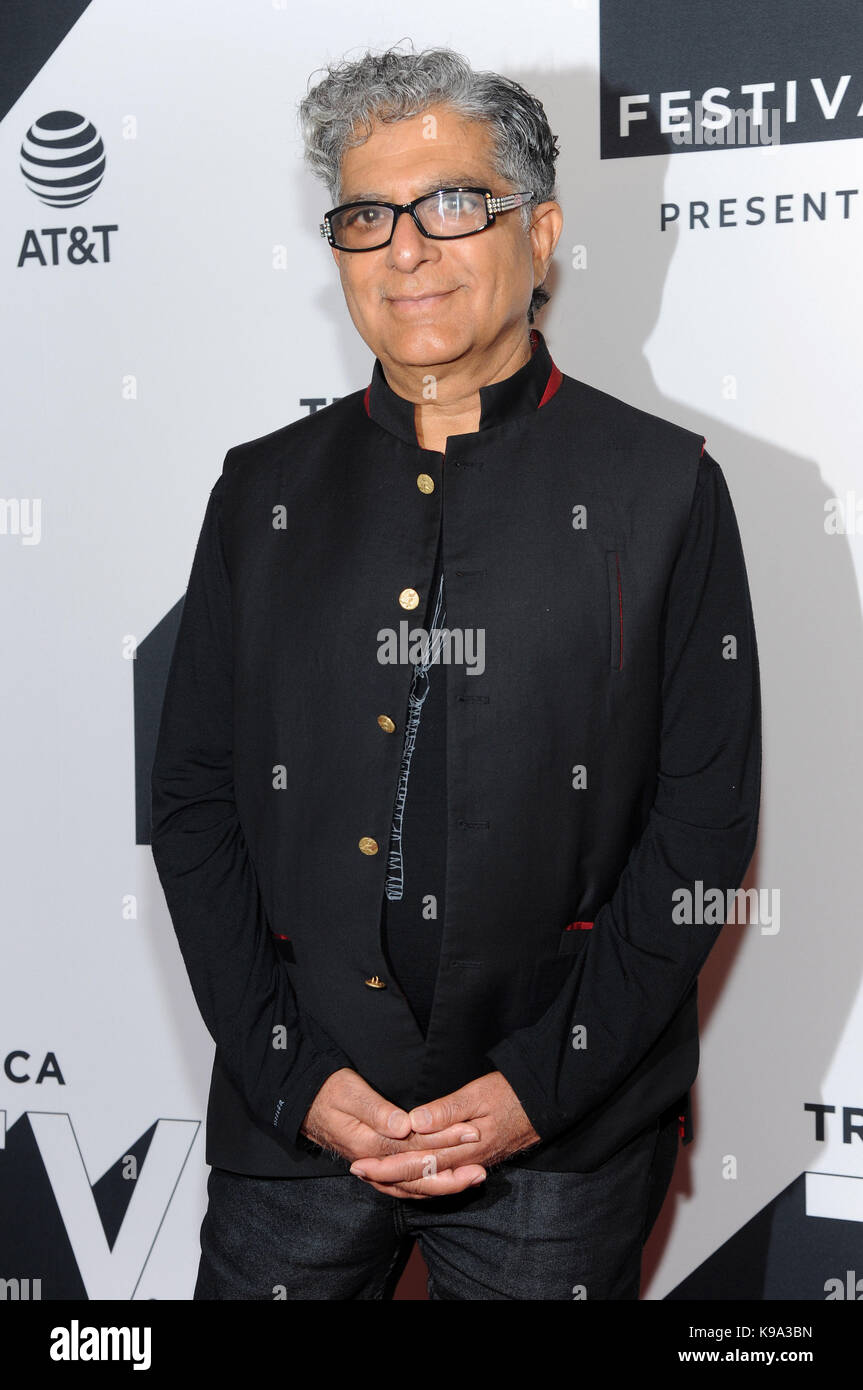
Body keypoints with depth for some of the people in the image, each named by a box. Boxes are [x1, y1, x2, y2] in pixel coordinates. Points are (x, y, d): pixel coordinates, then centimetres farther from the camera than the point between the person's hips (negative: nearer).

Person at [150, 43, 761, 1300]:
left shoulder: (663, 488, 0)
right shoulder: (264, 489, 7)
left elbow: (704, 824, -3)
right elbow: (193, 800, 6)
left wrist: (542, 1083, -10)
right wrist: (294, 1073, -5)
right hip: (288, 1114, 2)